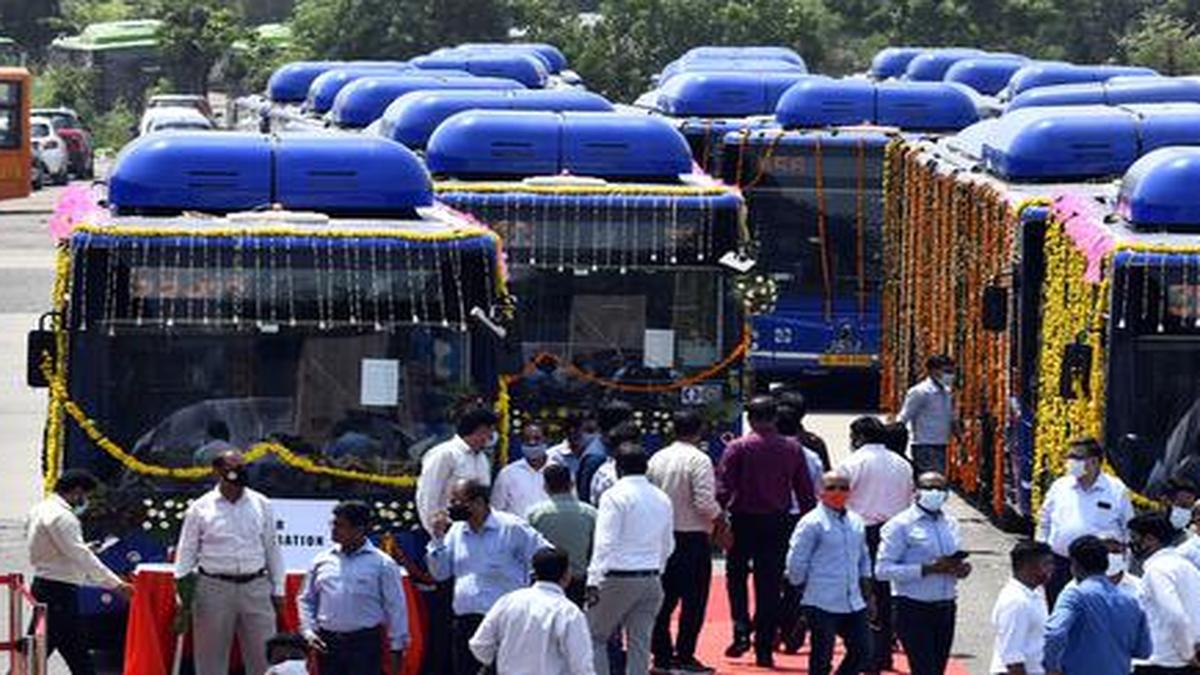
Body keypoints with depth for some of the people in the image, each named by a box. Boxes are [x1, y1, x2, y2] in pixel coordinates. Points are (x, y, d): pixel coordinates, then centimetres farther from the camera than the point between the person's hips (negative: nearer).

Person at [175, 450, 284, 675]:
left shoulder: (262, 505, 7)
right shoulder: (201, 509, 0)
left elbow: (272, 549, 12)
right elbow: (186, 553, 3)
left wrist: (278, 589, 10)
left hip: (255, 588, 2)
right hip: (214, 589, -2)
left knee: (262, 655, 2)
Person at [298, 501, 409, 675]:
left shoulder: (382, 564, -2)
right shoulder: (322, 561, 9)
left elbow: (396, 608, -1)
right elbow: (306, 600, 17)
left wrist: (397, 647, -3)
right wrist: (309, 632, 3)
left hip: (365, 642, -4)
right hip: (328, 644, 4)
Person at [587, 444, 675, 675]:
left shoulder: (615, 496, -10)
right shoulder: (662, 499, 10)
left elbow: (604, 543, -15)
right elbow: (667, 545, 17)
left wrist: (593, 581, -15)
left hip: (617, 578, -6)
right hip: (651, 581, 6)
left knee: (595, 637, 5)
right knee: (640, 643, 8)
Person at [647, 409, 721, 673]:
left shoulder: (657, 459, 4)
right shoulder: (699, 460, -14)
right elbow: (705, 503, -19)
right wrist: (718, 512, 1)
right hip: (693, 536, -6)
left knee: (665, 597, 13)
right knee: (693, 599, 1)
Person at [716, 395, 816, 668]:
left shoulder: (738, 448, -8)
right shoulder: (792, 449, 1)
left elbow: (723, 488, -13)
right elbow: (805, 491, 4)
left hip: (744, 520, -2)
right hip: (778, 522, 2)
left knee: (737, 575, 16)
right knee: (770, 584, 6)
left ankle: (741, 631, -1)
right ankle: (764, 648, 6)